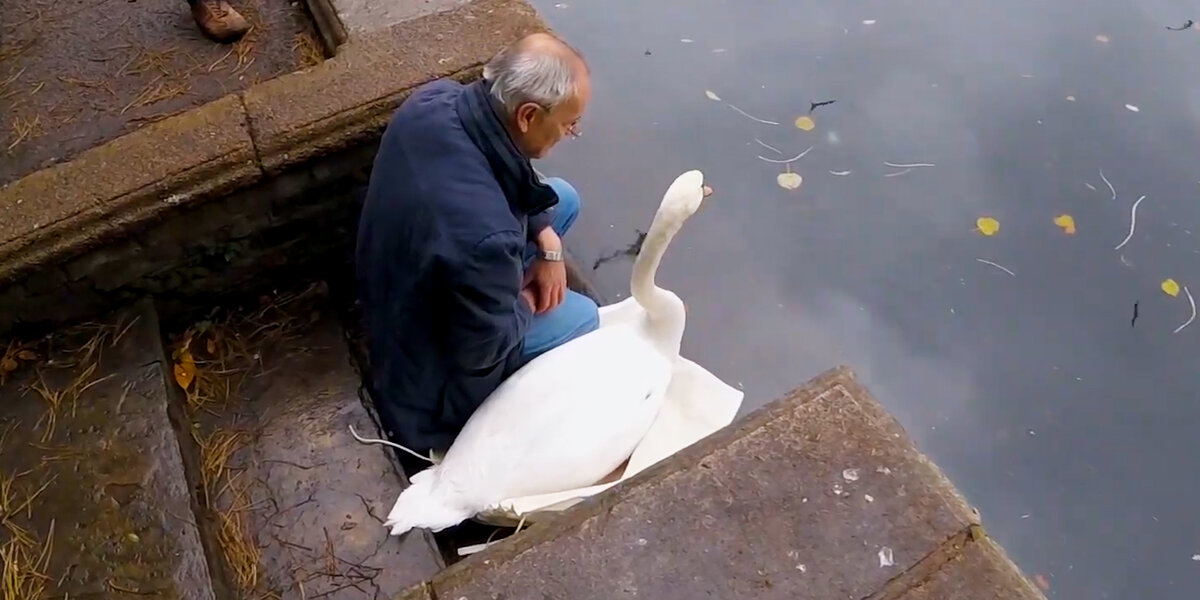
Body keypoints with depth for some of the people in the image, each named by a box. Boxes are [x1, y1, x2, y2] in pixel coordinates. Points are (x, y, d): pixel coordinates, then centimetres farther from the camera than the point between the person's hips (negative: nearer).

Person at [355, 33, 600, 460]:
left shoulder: (436, 98, -21)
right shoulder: (483, 237, -45)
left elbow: (509, 175, -1)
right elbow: (484, 348, -27)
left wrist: (546, 239, -9)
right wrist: (525, 306, -8)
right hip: (430, 347, -7)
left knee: (562, 197, 8)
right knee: (582, 317, 9)